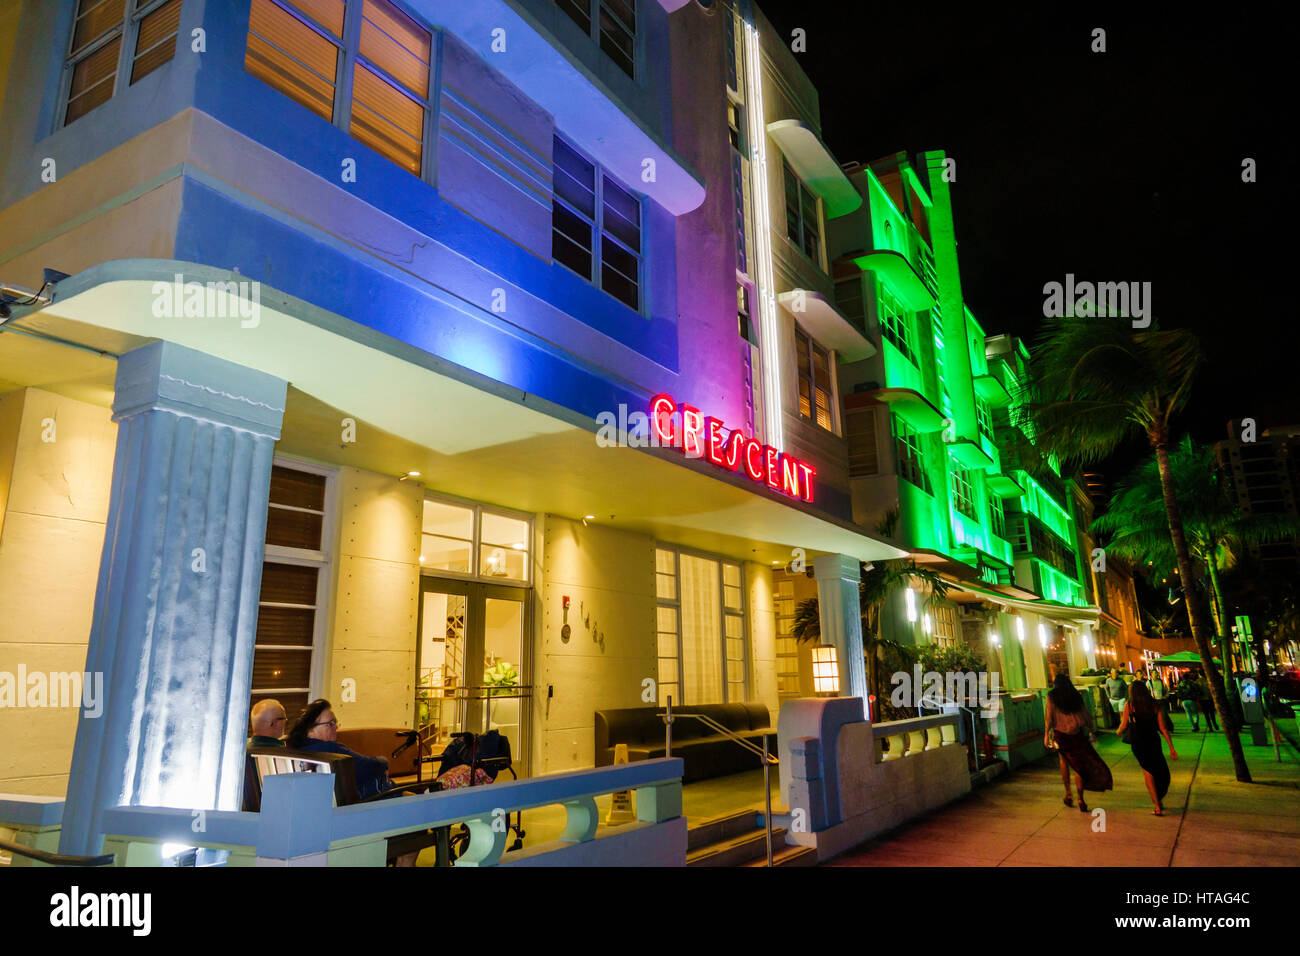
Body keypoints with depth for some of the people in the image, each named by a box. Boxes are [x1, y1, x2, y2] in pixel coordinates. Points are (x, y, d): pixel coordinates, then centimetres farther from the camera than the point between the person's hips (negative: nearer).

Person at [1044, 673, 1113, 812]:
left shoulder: (1051, 696, 0)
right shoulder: (1076, 696, 7)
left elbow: (1049, 716, -5)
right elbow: (1086, 716, 9)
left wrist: (1046, 734, -2)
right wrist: (1091, 732, 18)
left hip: (1060, 734, -1)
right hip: (1076, 734, 1)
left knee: (1064, 761, 18)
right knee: (1080, 765, 6)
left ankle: (1068, 794, 17)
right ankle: (1080, 799, 3)